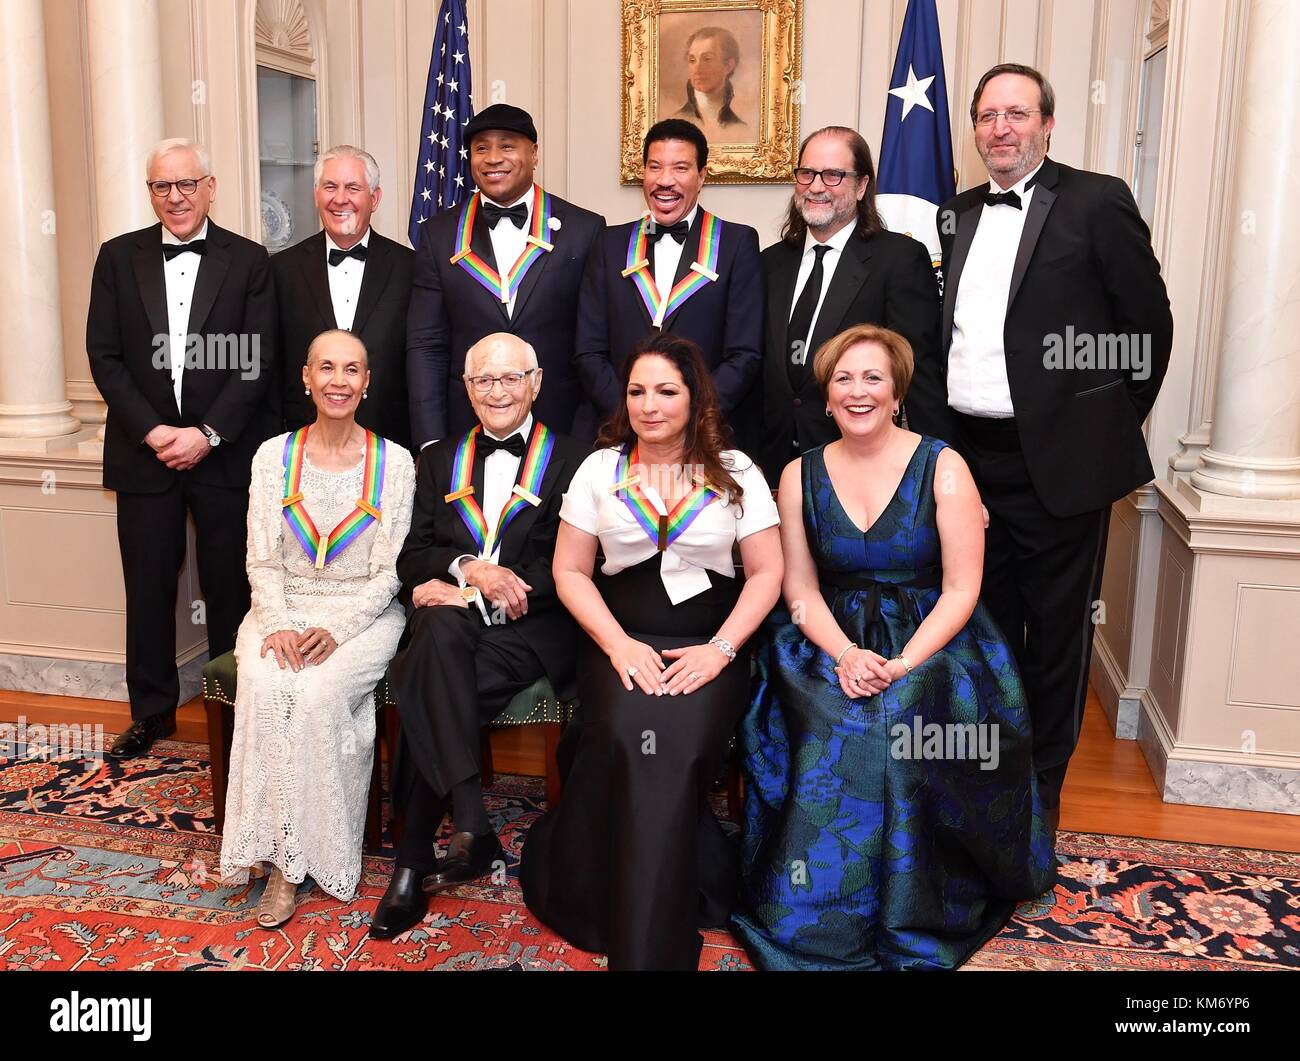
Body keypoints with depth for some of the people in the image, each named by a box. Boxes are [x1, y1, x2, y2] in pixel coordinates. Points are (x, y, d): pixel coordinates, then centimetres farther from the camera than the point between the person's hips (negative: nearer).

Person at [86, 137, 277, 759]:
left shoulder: (248, 261, 2)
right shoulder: (119, 258, 7)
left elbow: (257, 363, -4)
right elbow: (103, 357, 3)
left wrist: (207, 433, -12)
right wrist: (153, 431, -9)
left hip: (225, 451, -2)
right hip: (144, 451, 2)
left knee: (230, 589, 4)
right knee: (148, 588, 8)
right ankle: (152, 711, 23)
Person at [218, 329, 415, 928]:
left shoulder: (393, 462, 0)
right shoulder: (274, 456, 6)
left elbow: (388, 572, -3)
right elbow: (262, 561, 3)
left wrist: (336, 630, -17)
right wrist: (278, 625, -16)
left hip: (363, 614, -2)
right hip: (283, 609, 2)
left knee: (316, 692, -30)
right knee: (264, 686, -29)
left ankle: (300, 857, -15)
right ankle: (284, 857, -19)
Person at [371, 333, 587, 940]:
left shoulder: (572, 461, 6)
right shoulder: (439, 461, 20)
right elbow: (412, 559, 11)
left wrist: (471, 595, -12)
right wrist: (470, 567, -12)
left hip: (530, 628, -3)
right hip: (451, 619, 3)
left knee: (427, 695, -29)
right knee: (440, 628, -34)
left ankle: (413, 861, -15)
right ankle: (471, 828, -34)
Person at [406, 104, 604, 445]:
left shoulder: (586, 230, 1)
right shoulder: (439, 235, 6)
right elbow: (425, 347, 3)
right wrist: (431, 444, -5)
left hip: (561, 430, -1)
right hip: (465, 435, 1)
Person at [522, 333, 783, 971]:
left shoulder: (735, 472, 8)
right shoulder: (600, 470, 11)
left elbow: (767, 571, 5)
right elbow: (570, 570, 8)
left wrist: (720, 649, -9)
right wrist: (619, 644, -7)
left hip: (709, 647, -1)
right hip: (622, 643, 1)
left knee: (676, 748, -29)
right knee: (628, 739, -30)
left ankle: (644, 945, -14)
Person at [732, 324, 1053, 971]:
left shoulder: (942, 468, -2)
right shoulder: (800, 476, 5)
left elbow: (961, 590, -7)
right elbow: (800, 590, 4)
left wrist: (903, 665, -20)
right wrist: (846, 655, -15)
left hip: (931, 642, -2)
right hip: (832, 642, 2)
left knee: (902, 724, -31)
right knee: (830, 732, -28)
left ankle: (909, 925, -9)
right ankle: (823, 918, -8)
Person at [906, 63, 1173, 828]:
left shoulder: (1097, 202, -6)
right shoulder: (958, 215, 11)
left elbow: (1150, 325, -4)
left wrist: (1114, 427, 0)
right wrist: (934, 433, 7)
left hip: (1059, 460, -5)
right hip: (970, 456, 5)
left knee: (1057, 631, 8)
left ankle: (1042, 788, 25)